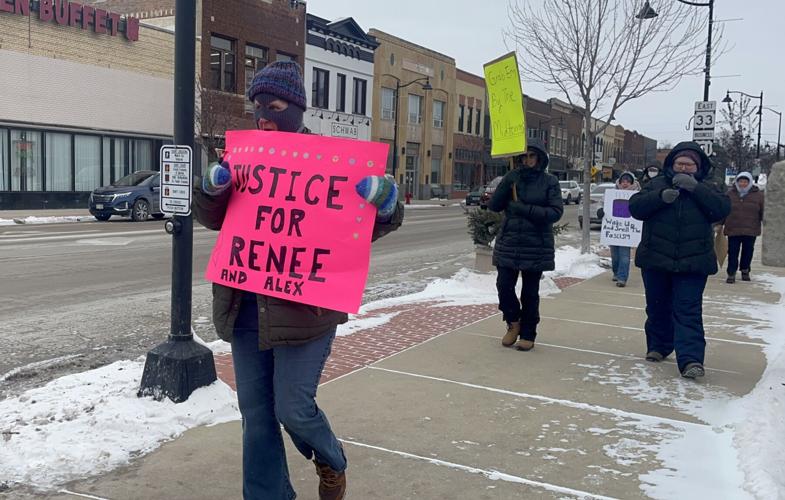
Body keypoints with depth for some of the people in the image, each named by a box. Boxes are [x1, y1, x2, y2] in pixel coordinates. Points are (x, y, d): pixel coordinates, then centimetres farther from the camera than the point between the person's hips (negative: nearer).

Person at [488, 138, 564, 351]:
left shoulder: (549, 182, -2)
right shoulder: (511, 178, 5)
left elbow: (556, 212, -11)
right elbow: (494, 205, -3)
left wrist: (525, 209, -18)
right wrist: (508, 181, -14)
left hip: (536, 246, -2)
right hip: (509, 243, 2)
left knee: (530, 292, 6)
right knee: (504, 286, -3)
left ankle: (528, 334, 22)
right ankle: (513, 322, 25)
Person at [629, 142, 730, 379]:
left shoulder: (706, 188, 7)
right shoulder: (657, 184, 7)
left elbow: (723, 208, -10)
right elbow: (635, 207, -5)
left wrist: (695, 188, -17)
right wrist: (661, 197, -20)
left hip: (692, 262, -2)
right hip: (656, 260, 2)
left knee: (688, 310, -9)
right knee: (657, 307, 13)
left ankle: (690, 359, -14)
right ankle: (658, 346, 30)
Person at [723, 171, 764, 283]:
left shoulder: (758, 195, 1)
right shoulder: (730, 193, 3)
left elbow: (763, 213, 4)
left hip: (751, 231, 0)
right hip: (733, 230, 0)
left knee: (747, 252, 11)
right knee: (732, 252, -2)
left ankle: (745, 270, 29)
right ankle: (731, 274, 3)